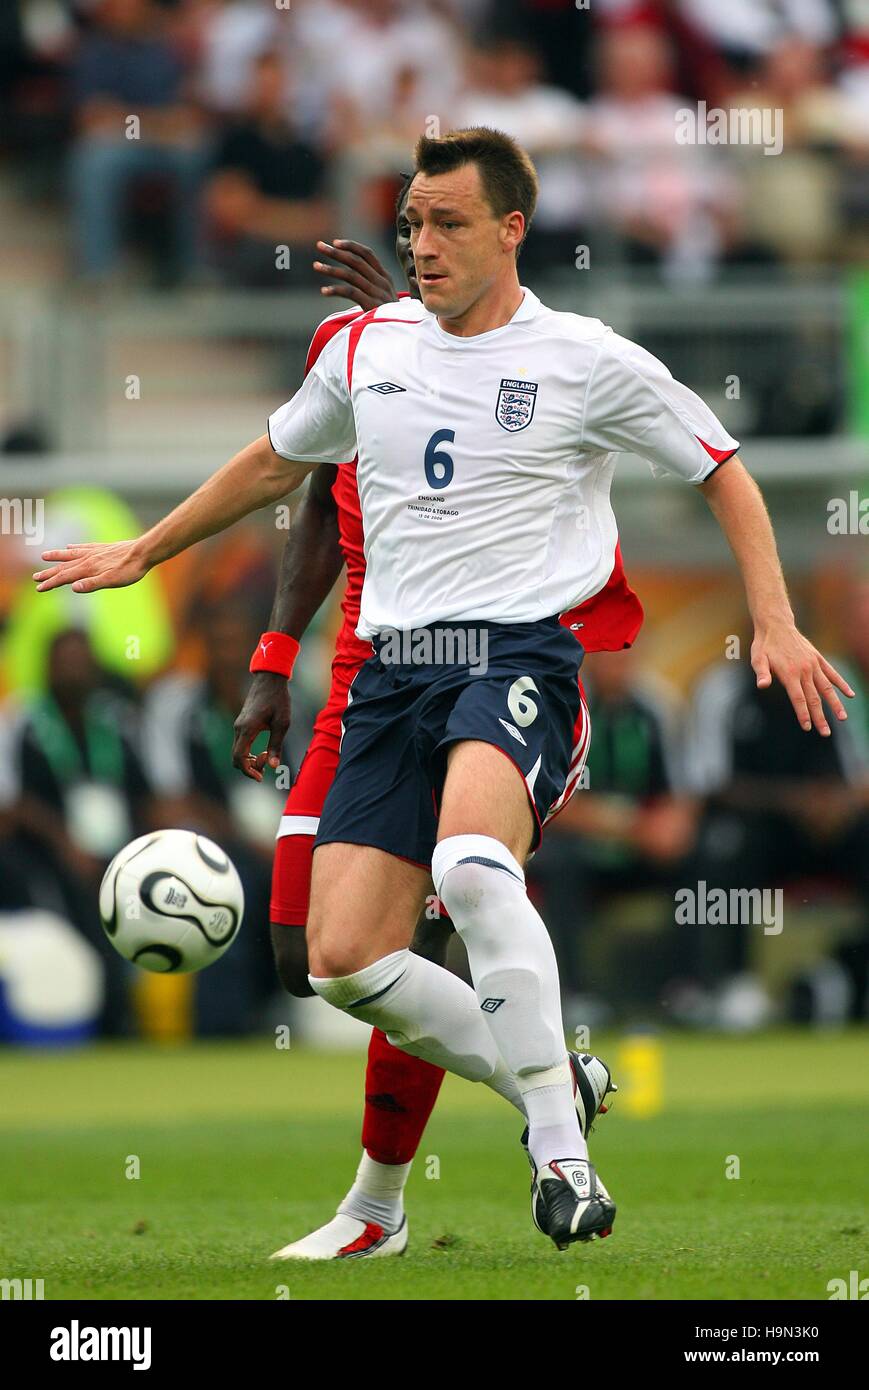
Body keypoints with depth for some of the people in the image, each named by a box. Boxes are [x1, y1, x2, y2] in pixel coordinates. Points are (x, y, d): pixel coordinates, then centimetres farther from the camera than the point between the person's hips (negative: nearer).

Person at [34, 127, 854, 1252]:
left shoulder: (587, 360, 1)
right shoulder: (365, 348, 13)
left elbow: (723, 474, 11)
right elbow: (273, 464, 31)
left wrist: (775, 626, 2)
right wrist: (141, 554, 37)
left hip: (520, 656, -5)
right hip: (395, 671, 5)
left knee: (470, 861, -36)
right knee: (344, 961, -9)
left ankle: (561, 1153, -30)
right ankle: (550, 1090, 12)